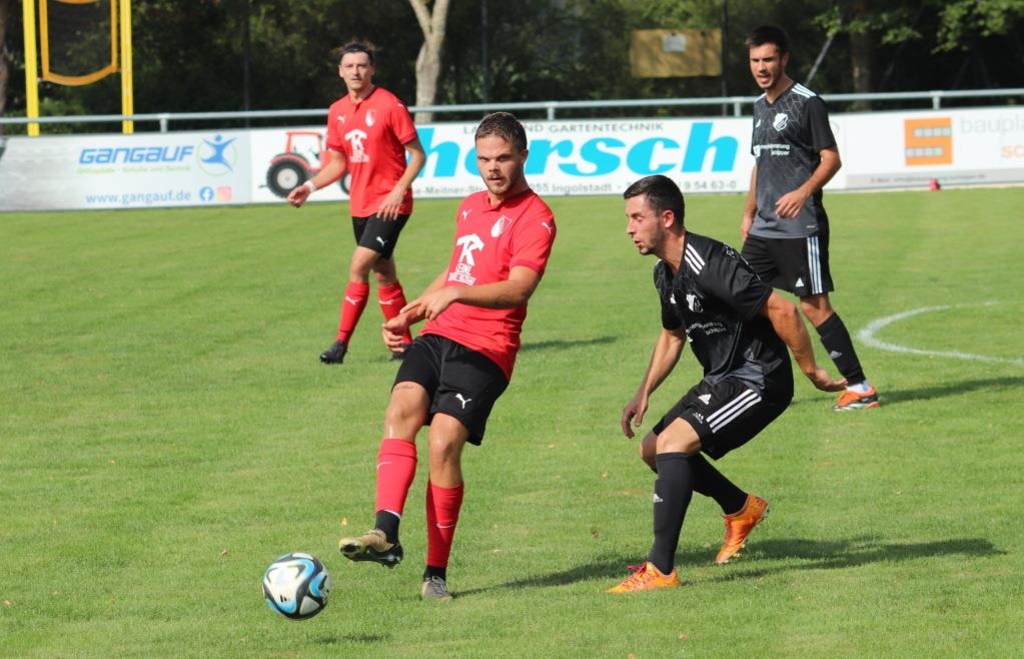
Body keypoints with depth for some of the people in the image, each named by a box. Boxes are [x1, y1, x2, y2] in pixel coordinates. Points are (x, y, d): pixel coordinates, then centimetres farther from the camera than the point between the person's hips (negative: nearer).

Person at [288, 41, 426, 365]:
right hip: (360, 204, 7)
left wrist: (399, 190, -20)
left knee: (358, 266, -15)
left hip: (389, 204, -7)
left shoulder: (389, 105, -12)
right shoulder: (337, 111, 7)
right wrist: (311, 186, 1)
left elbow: (417, 154, -9)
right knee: (383, 274, 11)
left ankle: (341, 342, -12)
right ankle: (404, 343, 19)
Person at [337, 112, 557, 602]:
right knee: (400, 410, -21)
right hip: (438, 335, 7)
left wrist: (455, 294, -33)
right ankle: (385, 533, -34)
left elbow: (518, 288, -20)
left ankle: (436, 574, -8)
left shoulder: (535, 217, -6)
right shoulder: (470, 206, 21)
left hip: (486, 349, -7)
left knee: (443, 442, -19)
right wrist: (410, 314, 23)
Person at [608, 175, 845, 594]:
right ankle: (741, 509, 35)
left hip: (759, 380, -10)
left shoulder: (710, 265, -25)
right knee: (652, 449, 15)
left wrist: (811, 371, -19)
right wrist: (643, 393, 13)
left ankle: (660, 570, -24)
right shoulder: (666, 274, 6)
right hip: (721, 379, 10)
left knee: (673, 443, -24)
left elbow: (782, 311, -26)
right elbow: (672, 335, 23)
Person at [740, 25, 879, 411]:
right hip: (763, 229, 8)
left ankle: (859, 387, -3)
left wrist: (803, 192, -26)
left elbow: (831, 158, -12)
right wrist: (749, 213, 22)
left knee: (814, 306, -9)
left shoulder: (807, 103, -9)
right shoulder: (761, 106, 16)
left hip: (800, 227, -8)